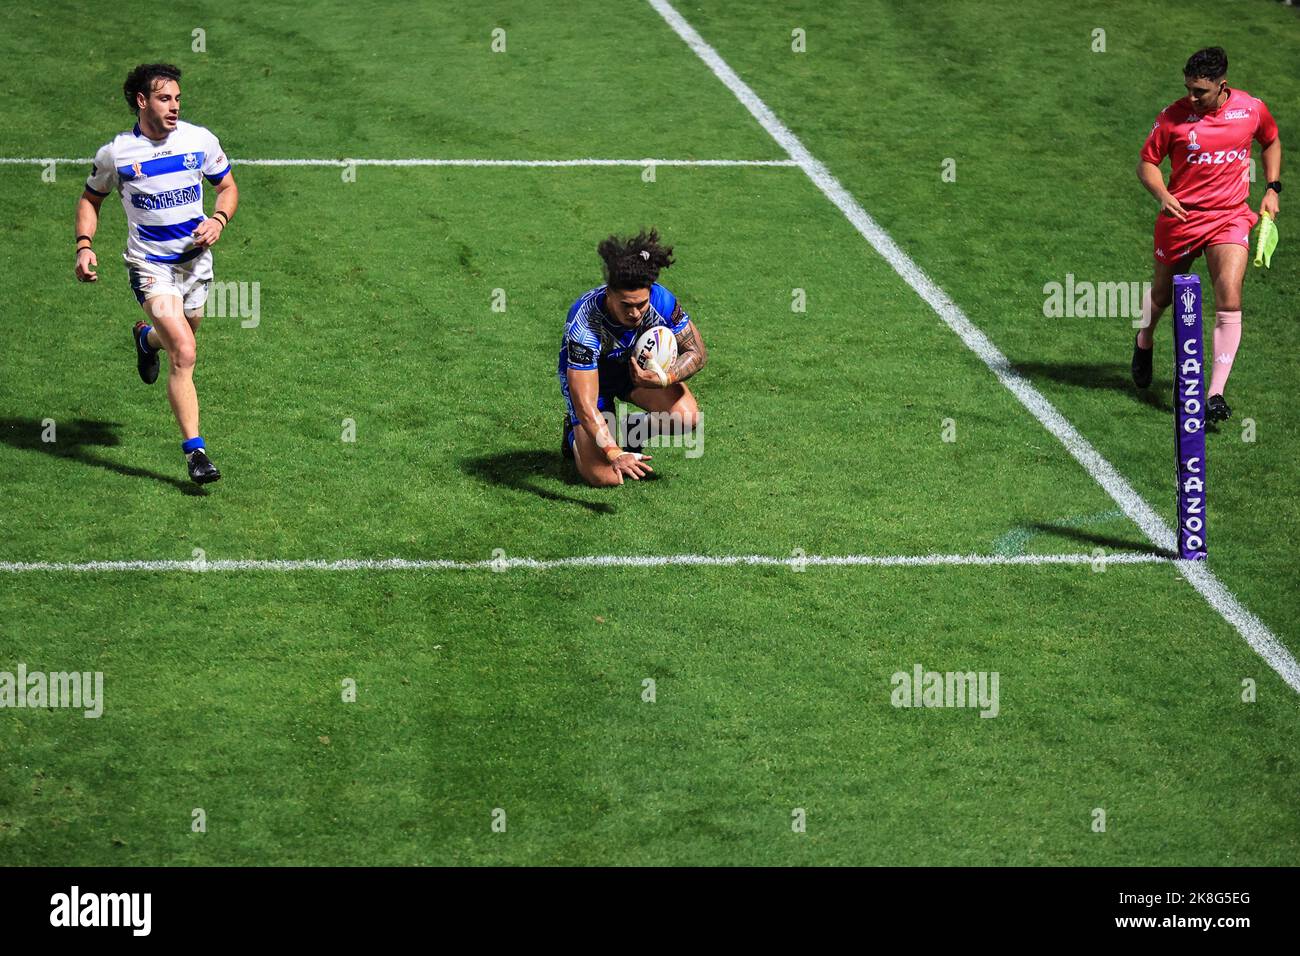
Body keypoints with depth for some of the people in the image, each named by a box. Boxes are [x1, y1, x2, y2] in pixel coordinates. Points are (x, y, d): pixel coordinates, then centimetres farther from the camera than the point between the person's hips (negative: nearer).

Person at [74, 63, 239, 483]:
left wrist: (219, 220, -9)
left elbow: (228, 186, 11)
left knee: (178, 340, 21)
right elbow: (91, 198, 9)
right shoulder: (115, 152, -7)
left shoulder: (200, 140, -2)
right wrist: (84, 245, -5)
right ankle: (195, 451, -14)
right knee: (184, 354, -18)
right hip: (149, 264, -4)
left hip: (195, 259, 4)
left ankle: (146, 337, 59)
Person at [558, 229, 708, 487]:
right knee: (605, 477, -16)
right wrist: (614, 454, -53)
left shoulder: (661, 300, -30)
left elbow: (697, 353, -15)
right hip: (586, 375, -4)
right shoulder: (585, 324, -41)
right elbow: (585, 405, -42)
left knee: (686, 417, -24)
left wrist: (663, 379, -35)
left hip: (640, 367, 4)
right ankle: (575, 434, 18)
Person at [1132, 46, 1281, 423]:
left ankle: (1216, 395, -15)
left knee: (1229, 299, -17)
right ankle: (1144, 343, 53)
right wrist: (1163, 195, -19)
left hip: (1231, 216, 0)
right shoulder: (1174, 116, -11)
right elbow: (1147, 162, -1)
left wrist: (1272, 187, 8)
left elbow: (1271, 141, 17)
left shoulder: (1251, 109, -5)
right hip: (1181, 216, 0)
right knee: (1162, 295, 16)